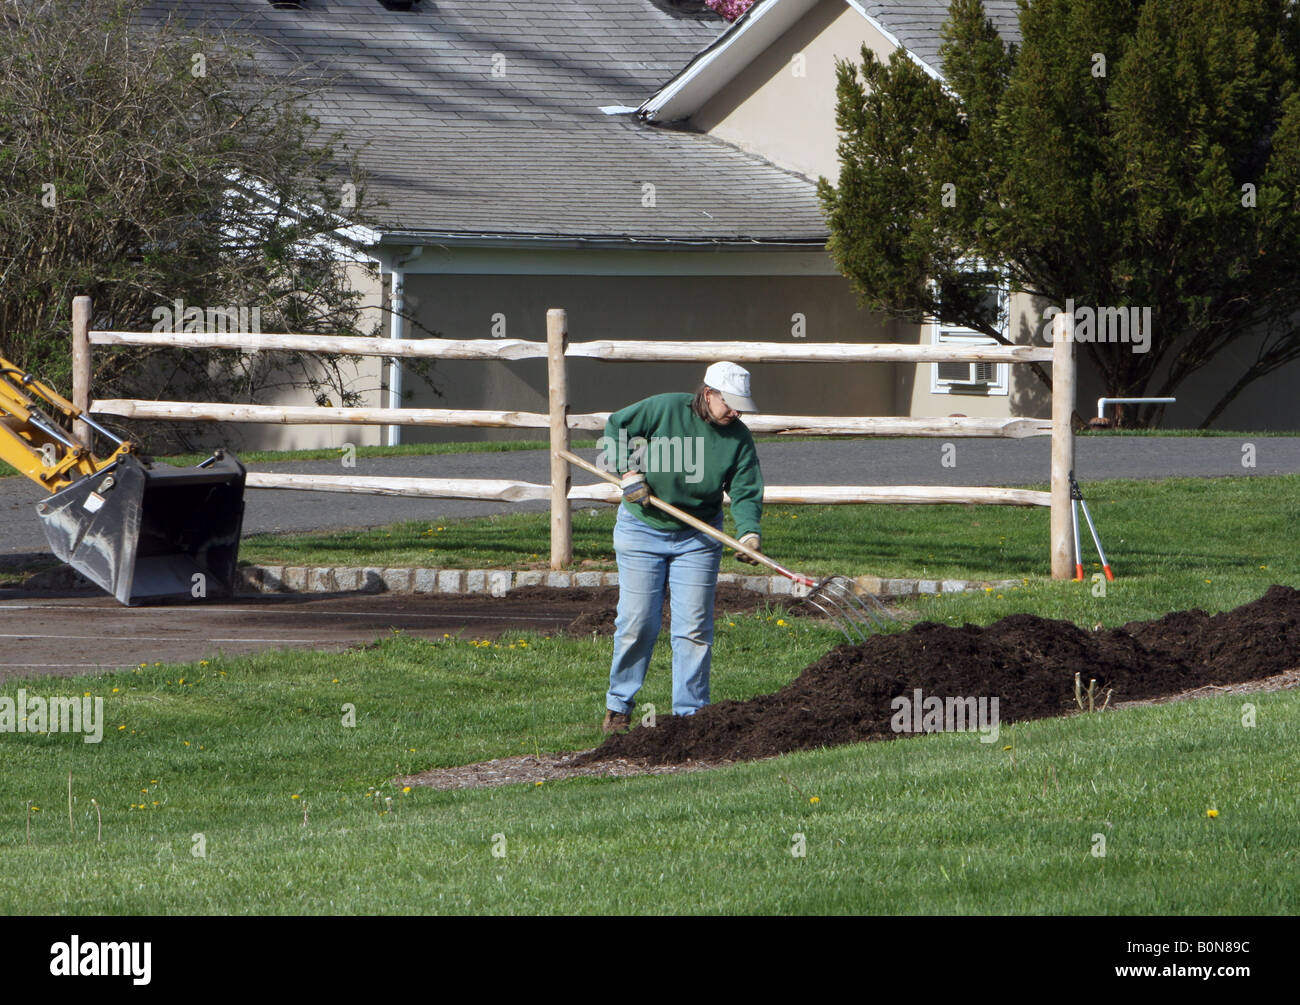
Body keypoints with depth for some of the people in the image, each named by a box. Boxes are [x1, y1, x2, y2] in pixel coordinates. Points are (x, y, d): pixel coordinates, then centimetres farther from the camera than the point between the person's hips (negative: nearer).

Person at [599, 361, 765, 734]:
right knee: (637, 623, 0)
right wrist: (627, 471, -11)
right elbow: (616, 426, -1)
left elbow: (746, 492, -9)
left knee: (694, 629, -2)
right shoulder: (665, 409, -12)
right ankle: (618, 707, 15)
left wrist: (749, 533, -26)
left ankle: (691, 713, 6)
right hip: (642, 530, -2)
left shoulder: (738, 438, -6)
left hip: (697, 536, 2)